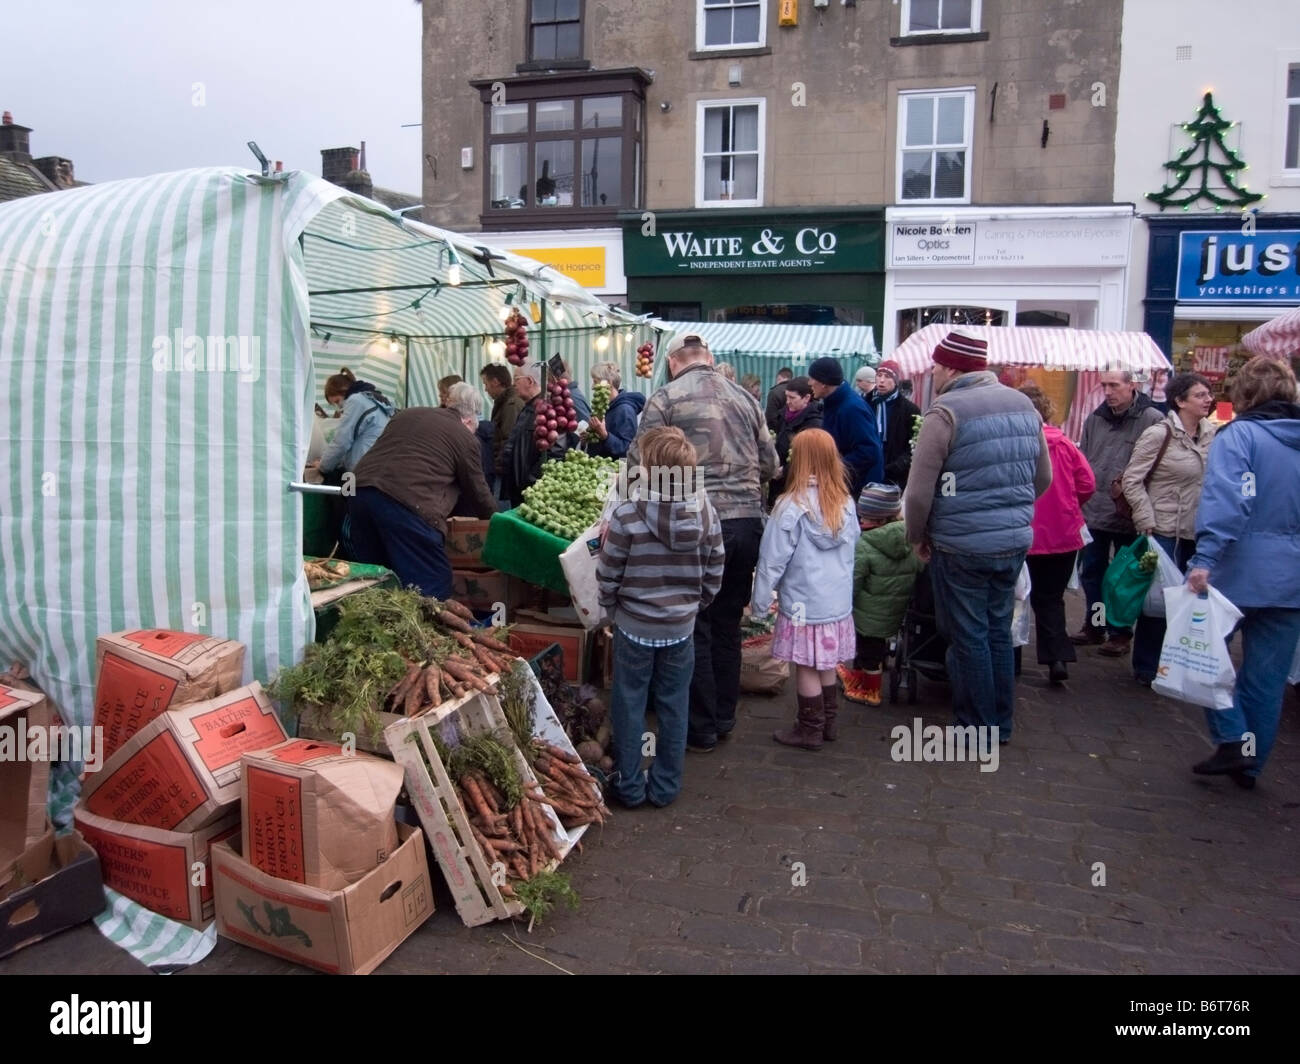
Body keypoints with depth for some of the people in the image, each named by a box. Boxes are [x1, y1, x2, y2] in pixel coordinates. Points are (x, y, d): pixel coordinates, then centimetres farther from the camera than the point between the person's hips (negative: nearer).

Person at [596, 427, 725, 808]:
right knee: (673, 708, 15)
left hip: (634, 626, -3)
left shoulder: (627, 514, -19)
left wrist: (614, 608, 8)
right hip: (681, 627, 3)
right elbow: (714, 576, 0)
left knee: (629, 705, 12)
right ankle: (666, 787, 27)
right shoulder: (706, 513, -8)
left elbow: (607, 576, -11)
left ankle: (629, 786, 24)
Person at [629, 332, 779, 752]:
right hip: (747, 520, 5)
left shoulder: (665, 399, -2)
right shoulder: (745, 398, 12)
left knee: (695, 628, 6)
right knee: (728, 624, 16)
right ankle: (724, 718, 28)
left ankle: (701, 729, 15)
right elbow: (770, 464, 13)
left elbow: (639, 463, -7)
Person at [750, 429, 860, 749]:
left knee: (806, 666, 7)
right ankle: (827, 722, 30)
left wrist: (759, 603, -3)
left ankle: (810, 729, 18)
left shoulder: (792, 506, -17)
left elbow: (772, 561, -13)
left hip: (804, 605, -6)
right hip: (838, 602, 6)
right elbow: (851, 547, 10)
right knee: (826, 663, 18)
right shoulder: (846, 503, -1)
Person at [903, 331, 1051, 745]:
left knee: (969, 638, 6)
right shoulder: (1023, 405, 8)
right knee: (999, 632, 18)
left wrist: (917, 537, 0)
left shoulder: (946, 411, -14)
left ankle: (977, 730, 17)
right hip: (1016, 541, 7)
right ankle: (1001, 724, 29)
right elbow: (1043, 477, 14)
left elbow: (919, 490, -15)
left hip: (962, 546, -7)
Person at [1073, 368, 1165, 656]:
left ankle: (1120, 633, 22)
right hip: (1093, 512, 6)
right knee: (1091, 572, 15)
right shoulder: (1094, 419, 8)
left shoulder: (1153, 421, -11)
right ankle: (1094, 625, 31)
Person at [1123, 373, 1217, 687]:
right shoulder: (1159, 434, -11)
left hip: (1196, 533, 6)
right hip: (1164, 532, -6)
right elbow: (1132, 481, -11)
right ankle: (1146, 668, 16)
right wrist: (1147, 523, -15)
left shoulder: (1211, 434, 6)